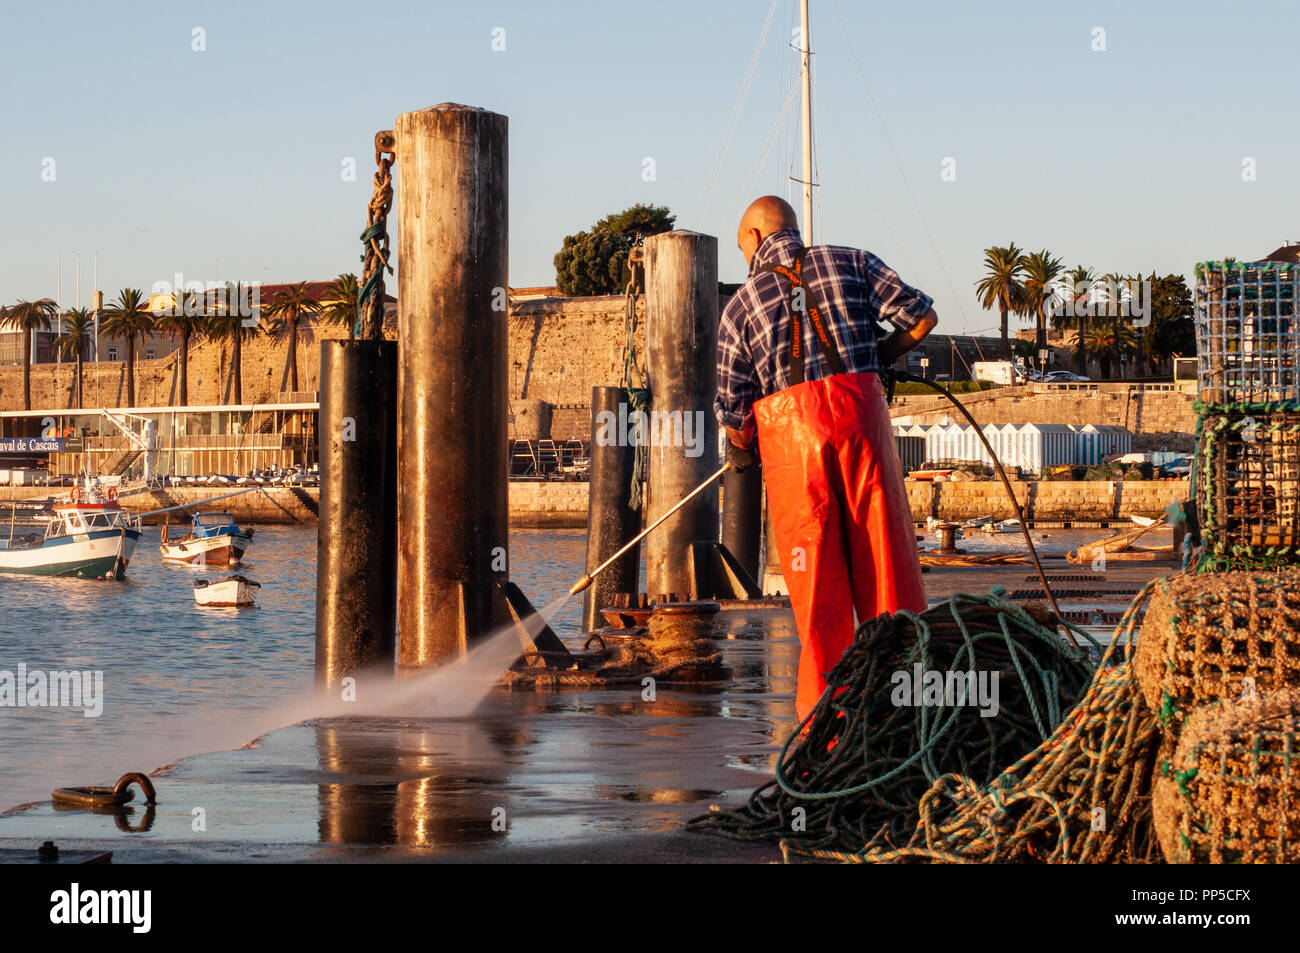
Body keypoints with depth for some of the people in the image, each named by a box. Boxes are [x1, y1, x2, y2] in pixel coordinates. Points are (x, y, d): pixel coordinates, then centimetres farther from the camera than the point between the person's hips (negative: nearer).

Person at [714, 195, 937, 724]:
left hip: (787, 427, 0)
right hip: (859, 410, 0)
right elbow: (921, 315, 8)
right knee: (884, 552, 5)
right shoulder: (850, 262, 13)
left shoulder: (741, 303, 11)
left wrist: (741, 451, 28)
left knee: (818, 580, 4)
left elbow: (733, 408, 8)